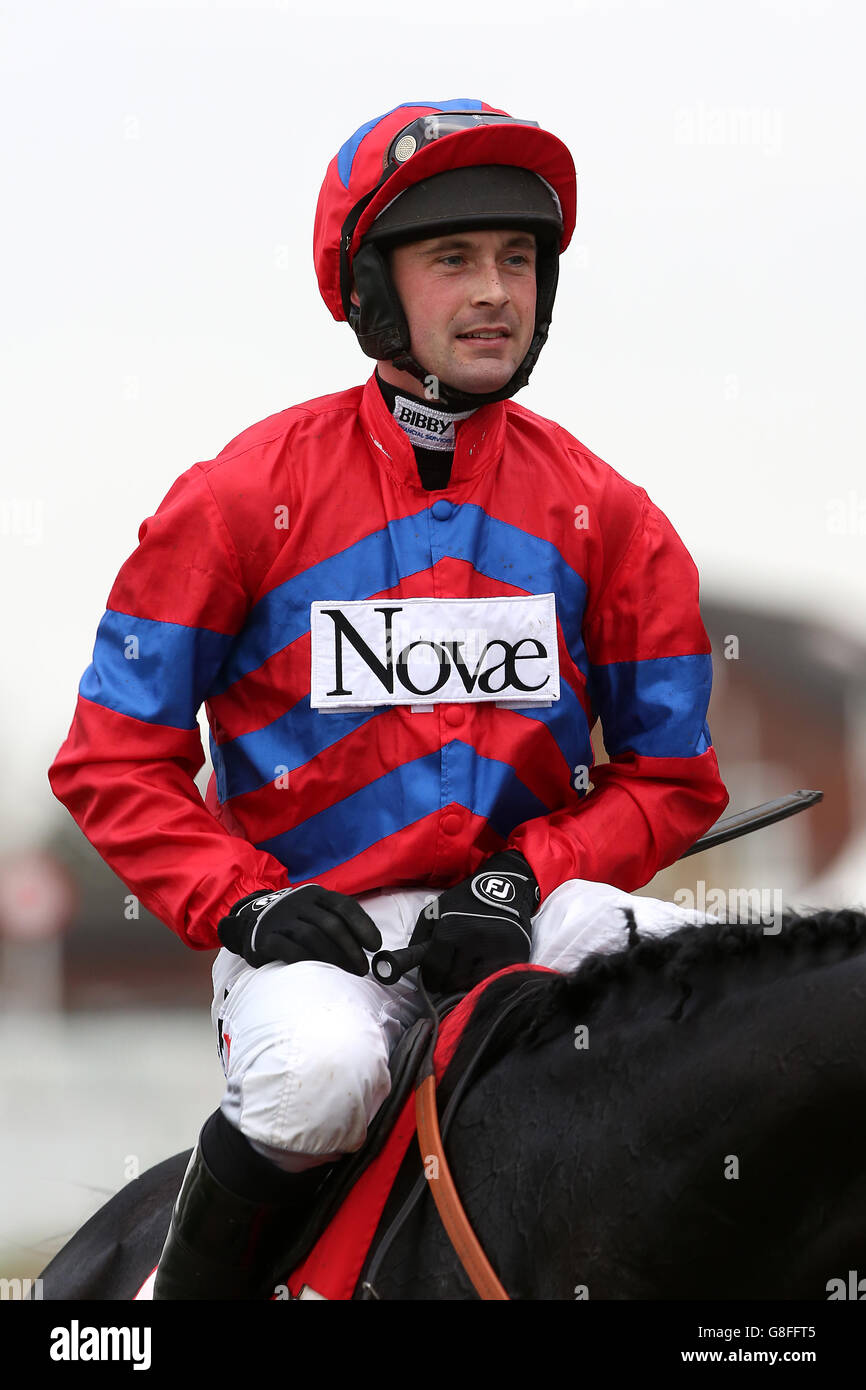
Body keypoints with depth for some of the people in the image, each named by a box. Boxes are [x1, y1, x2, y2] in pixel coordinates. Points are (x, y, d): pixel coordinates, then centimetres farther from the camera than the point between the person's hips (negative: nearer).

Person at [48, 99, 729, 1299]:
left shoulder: (606, 519, 6)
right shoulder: (245, 498, 0)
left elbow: (671, 776, 8)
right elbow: (113, 759, 1)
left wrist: (522, 879, -10)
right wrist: (245, 903, -14)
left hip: (529, 912, 3)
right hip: (312, 920, -3)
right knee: (319, 1070, -37)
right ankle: (189, 1289, -10)